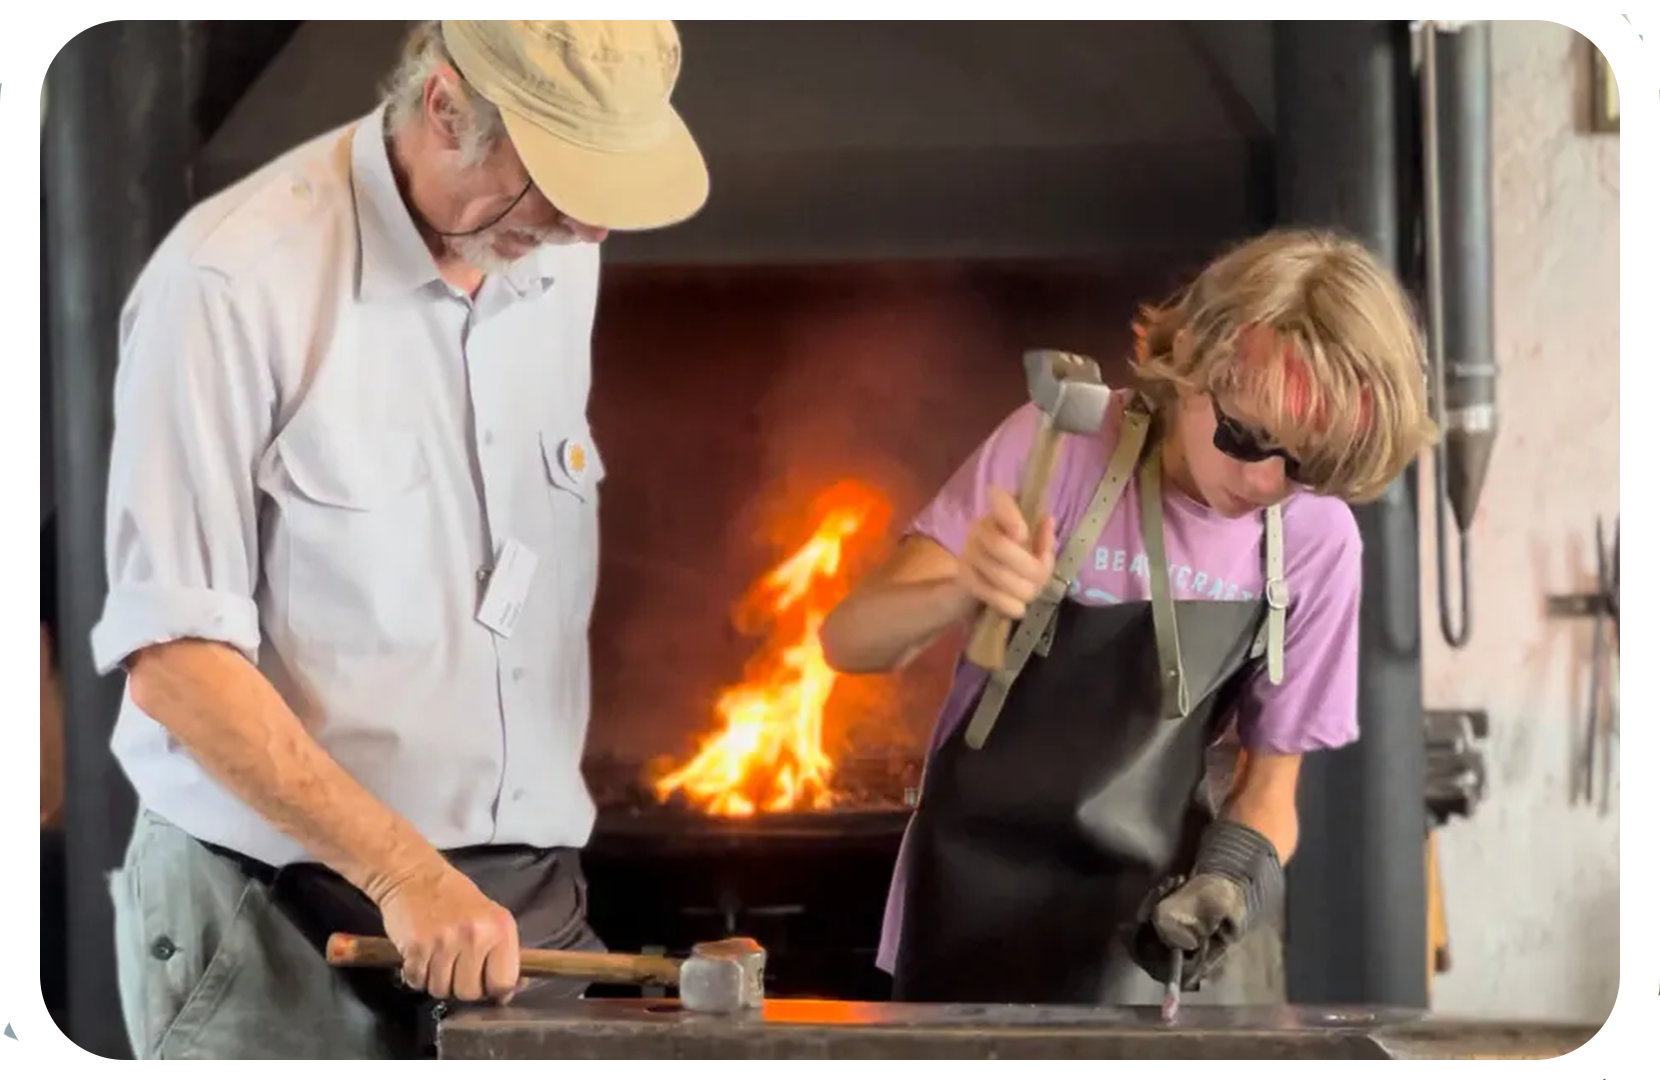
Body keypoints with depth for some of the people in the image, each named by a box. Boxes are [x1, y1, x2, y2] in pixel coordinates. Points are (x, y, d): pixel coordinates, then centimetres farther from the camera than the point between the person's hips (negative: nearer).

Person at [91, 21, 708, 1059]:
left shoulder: (565, 263, 6)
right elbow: (171, 656, -16)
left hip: (529, 895, 5)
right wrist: (402, 870, -20)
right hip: (277, 912, -5)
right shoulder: (235, 283, -14)